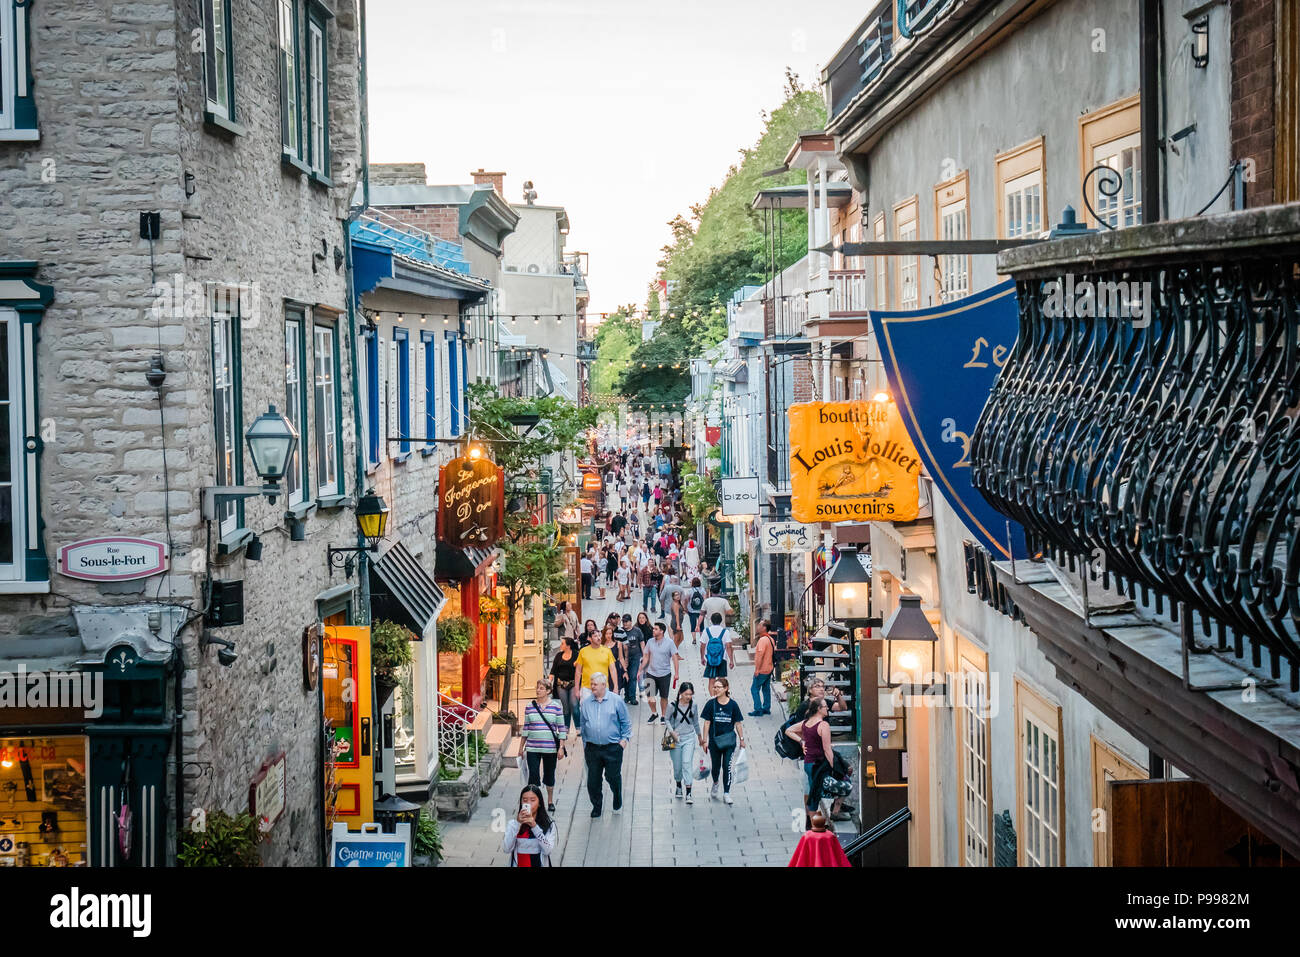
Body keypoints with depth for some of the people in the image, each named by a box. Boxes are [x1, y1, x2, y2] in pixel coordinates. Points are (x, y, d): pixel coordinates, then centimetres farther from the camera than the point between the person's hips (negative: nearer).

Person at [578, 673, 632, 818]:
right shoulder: (586, 702, 5)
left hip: (613, 747, -2)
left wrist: (625, 738, -4)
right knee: (593, 780, 3)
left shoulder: (616, 700, -2)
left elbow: (626, 722, 5)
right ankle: (596, 806, 20)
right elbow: (583, 724, 14)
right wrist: (584, 743, 12)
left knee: (613, 777, 4)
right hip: (592, 748, 3)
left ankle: (617, 804, 28)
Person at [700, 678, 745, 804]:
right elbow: (707, 723, -1)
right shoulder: (711, 704, -4)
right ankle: (715, 784, 43)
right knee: (716, 765, 13)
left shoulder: (733, 705, -5)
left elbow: (738, 723, 2)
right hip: (714, 740, 1)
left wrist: (741, 739, 4)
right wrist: (704, 740, -3)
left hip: (729, 741, -1)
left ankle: (726, 793, 3)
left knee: (727, 766, -5)